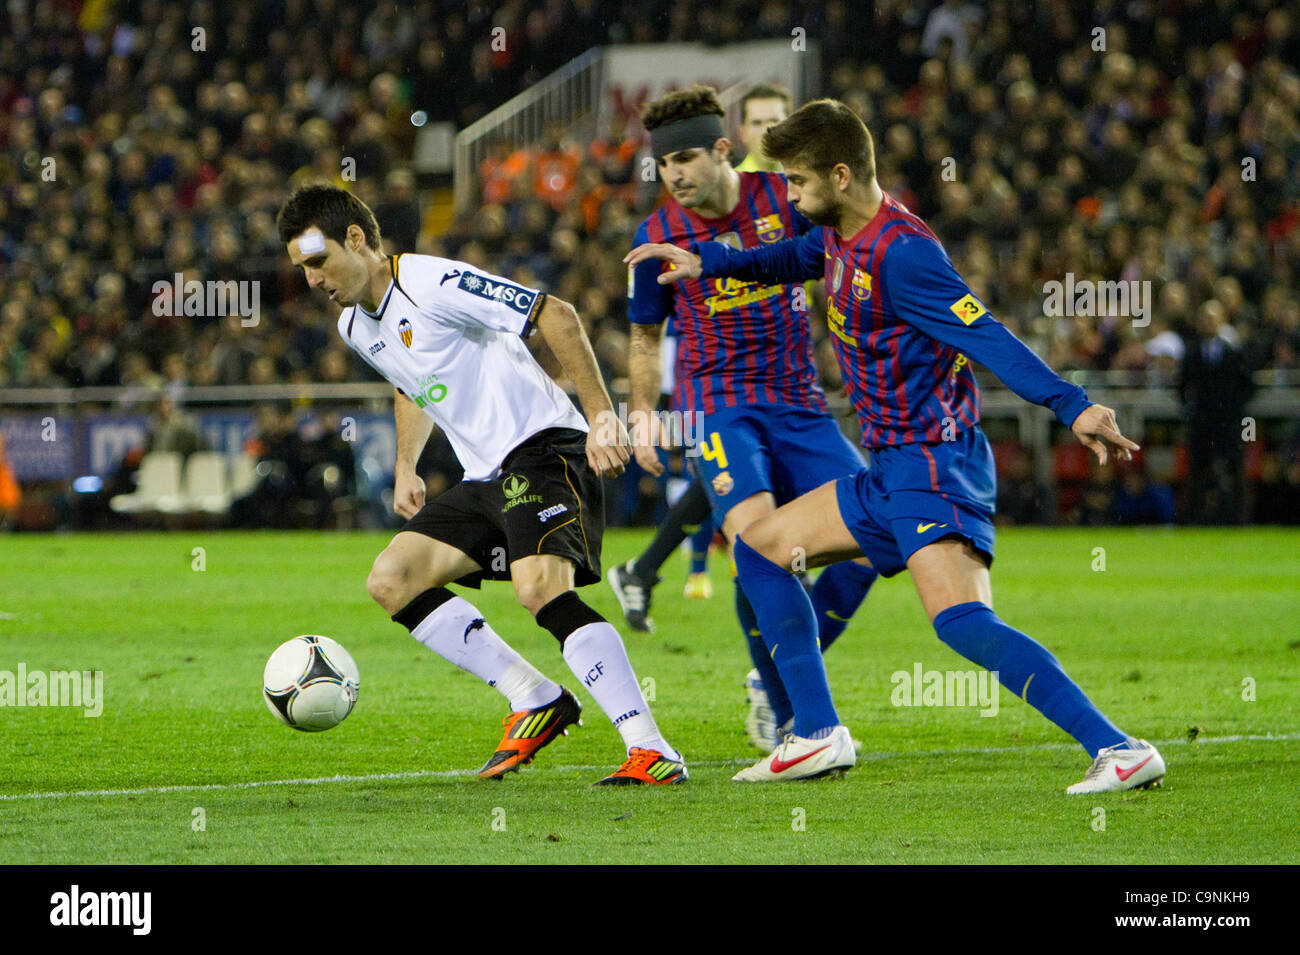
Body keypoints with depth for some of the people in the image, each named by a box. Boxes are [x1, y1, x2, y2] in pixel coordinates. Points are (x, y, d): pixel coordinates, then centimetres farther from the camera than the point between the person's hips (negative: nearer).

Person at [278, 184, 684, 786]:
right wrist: (405, 468, 24)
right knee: (390, 580, -2)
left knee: (541, 590, -30)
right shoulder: (355, 327, 14)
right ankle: (534, 701, 1)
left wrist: (602, 416, -21)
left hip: (544, 448, -10)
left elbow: (555, 316, -18)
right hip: (487, 477, 10)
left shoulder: (433, 284, -15)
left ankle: (653, 752, -30)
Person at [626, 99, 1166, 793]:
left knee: (959, 619, -28)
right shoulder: (840, 234, 9)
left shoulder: (900, 252, -20)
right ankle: (818, 737, 18)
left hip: (935, 464, -11)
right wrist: (706, 261, 34)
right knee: (760, 547, 18)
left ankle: (1120, 750, -32)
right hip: (889, 470, 11)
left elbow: (986, 337, -28)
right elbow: (797, 258, 35)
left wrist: (1069, 406, -39)